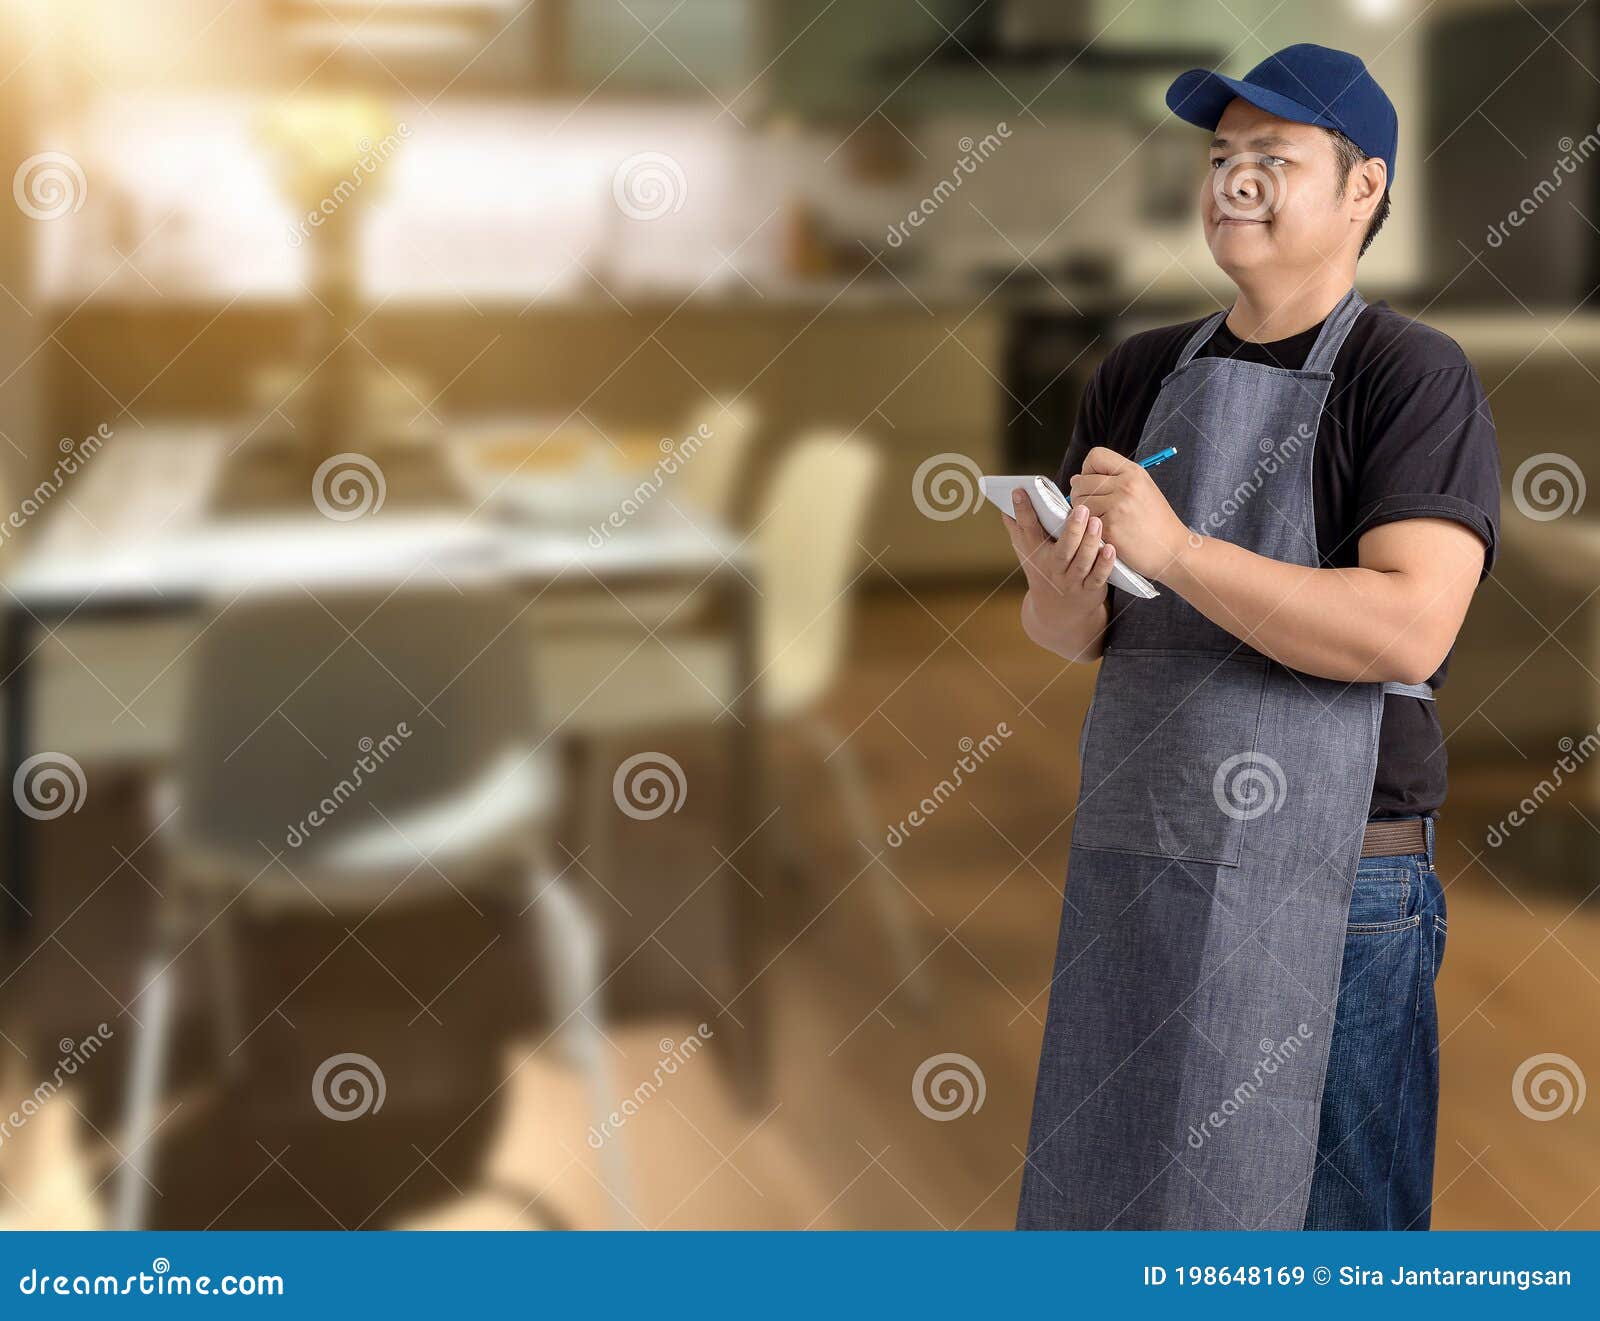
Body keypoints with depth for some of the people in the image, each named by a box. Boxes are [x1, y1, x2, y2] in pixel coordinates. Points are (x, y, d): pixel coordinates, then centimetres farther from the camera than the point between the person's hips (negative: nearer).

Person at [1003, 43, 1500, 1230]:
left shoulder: (1412, 375, -7)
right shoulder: (1139, 376, 10)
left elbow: (1409, 630, -21)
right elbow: (1073, 635, 10)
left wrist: (1175, 551, -24)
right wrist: (1059, 587, -13)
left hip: (1326, 885, -5)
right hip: (1128, 866, 6)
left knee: (1323, 1216, 5)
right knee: (1100, 1193, 15)